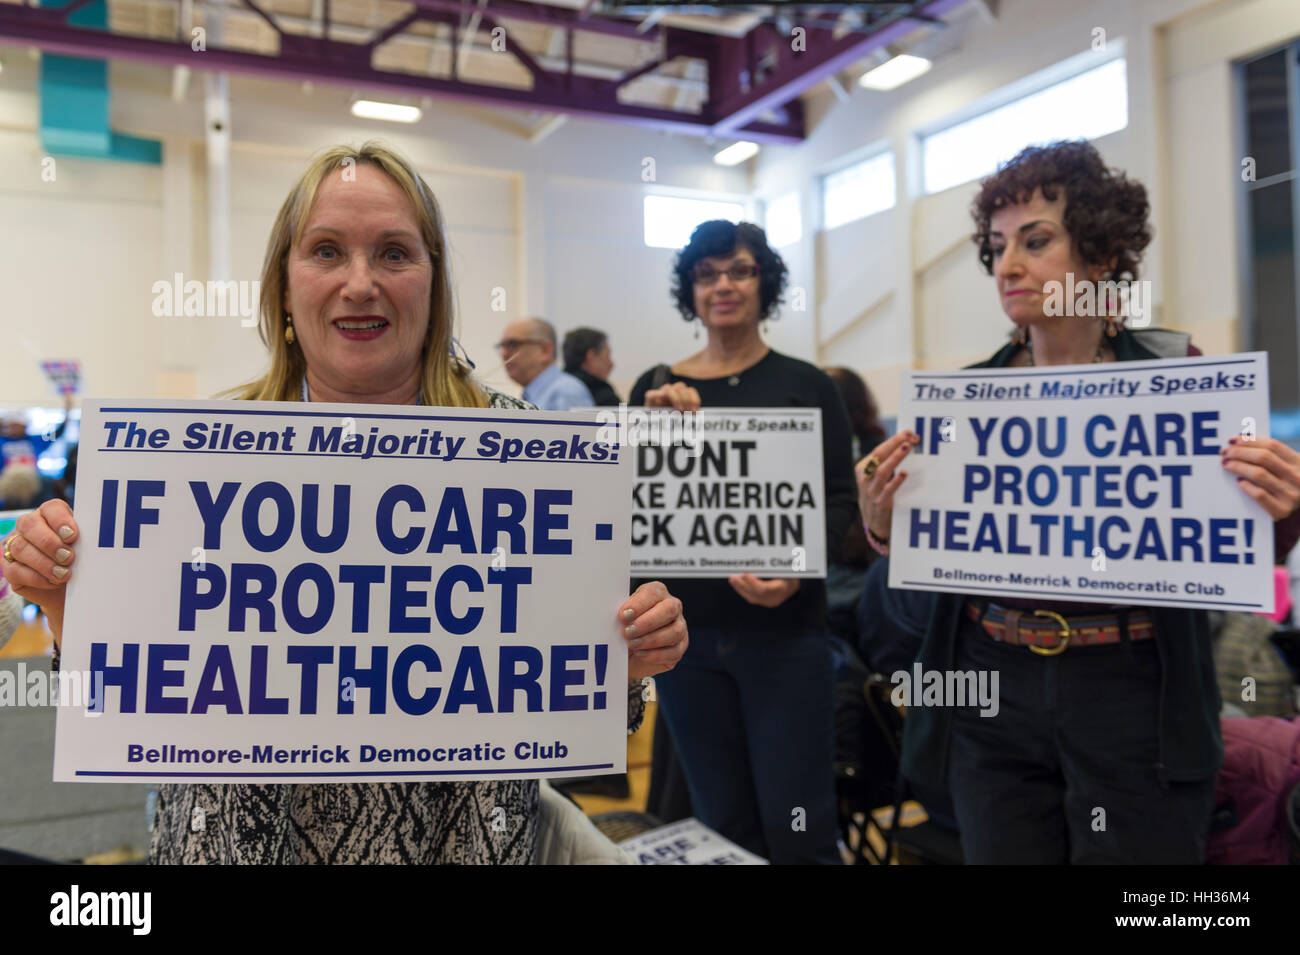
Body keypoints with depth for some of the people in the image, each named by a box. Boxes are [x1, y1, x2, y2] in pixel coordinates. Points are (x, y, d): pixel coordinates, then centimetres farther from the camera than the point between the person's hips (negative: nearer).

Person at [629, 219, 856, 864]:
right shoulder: (655, 389, 7)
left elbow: (838, 500, -3)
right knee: (723, 824, 13)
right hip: (685, 629, 3)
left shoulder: (806, 387, 1)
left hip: (783, 630, -2)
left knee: (796, 827, 0)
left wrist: (798, 570, -21)